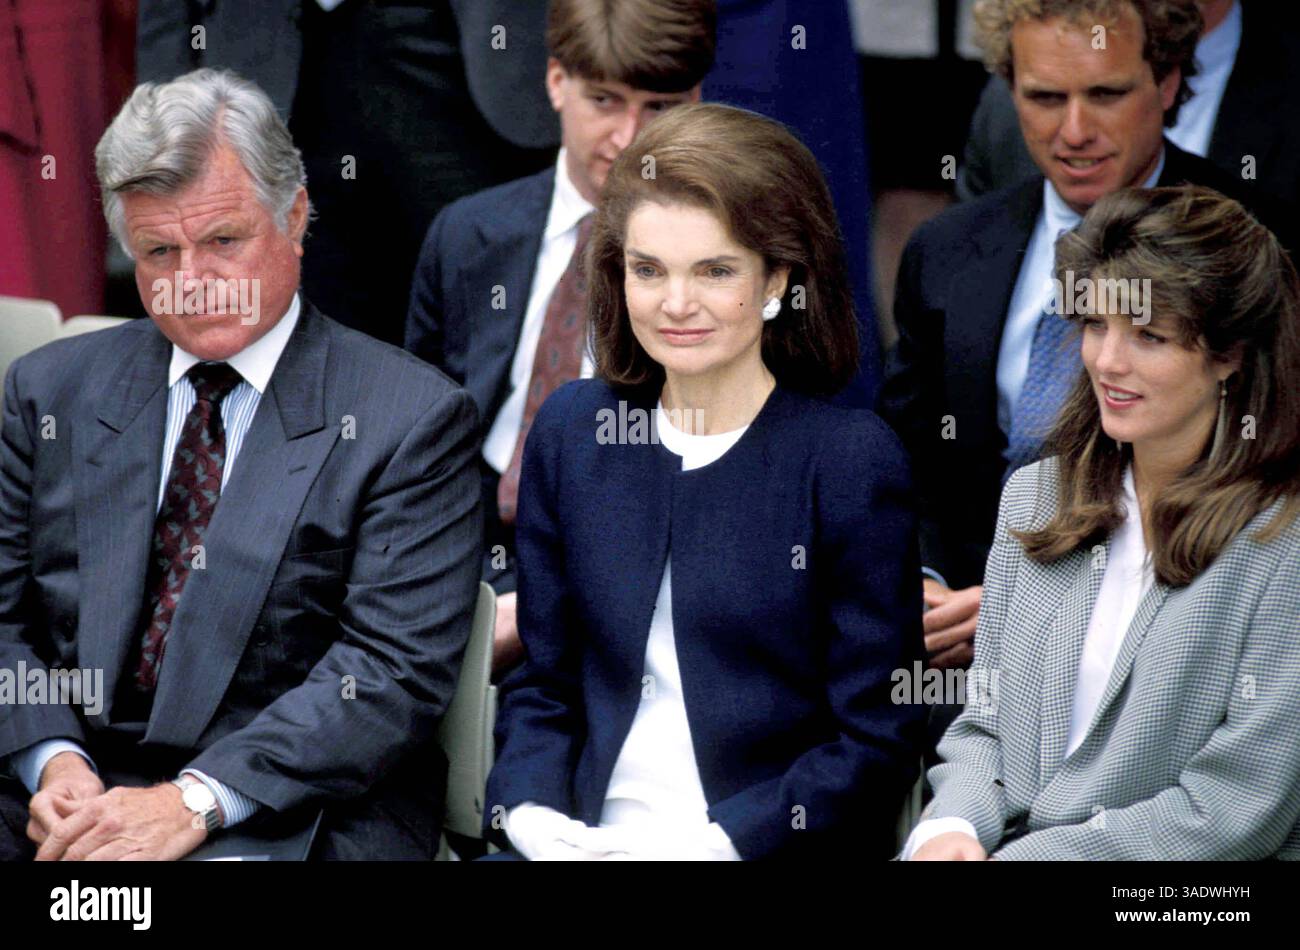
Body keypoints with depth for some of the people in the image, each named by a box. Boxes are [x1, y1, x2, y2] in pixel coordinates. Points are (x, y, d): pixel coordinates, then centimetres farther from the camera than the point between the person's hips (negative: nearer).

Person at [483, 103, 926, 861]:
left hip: (778, 850, -3)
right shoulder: (571, 432, 9)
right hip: (591, 837, 4)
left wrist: (722, 841, -15)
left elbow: (878, 740, -4)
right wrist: (530, 812, -4)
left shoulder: (855, 458, -3)